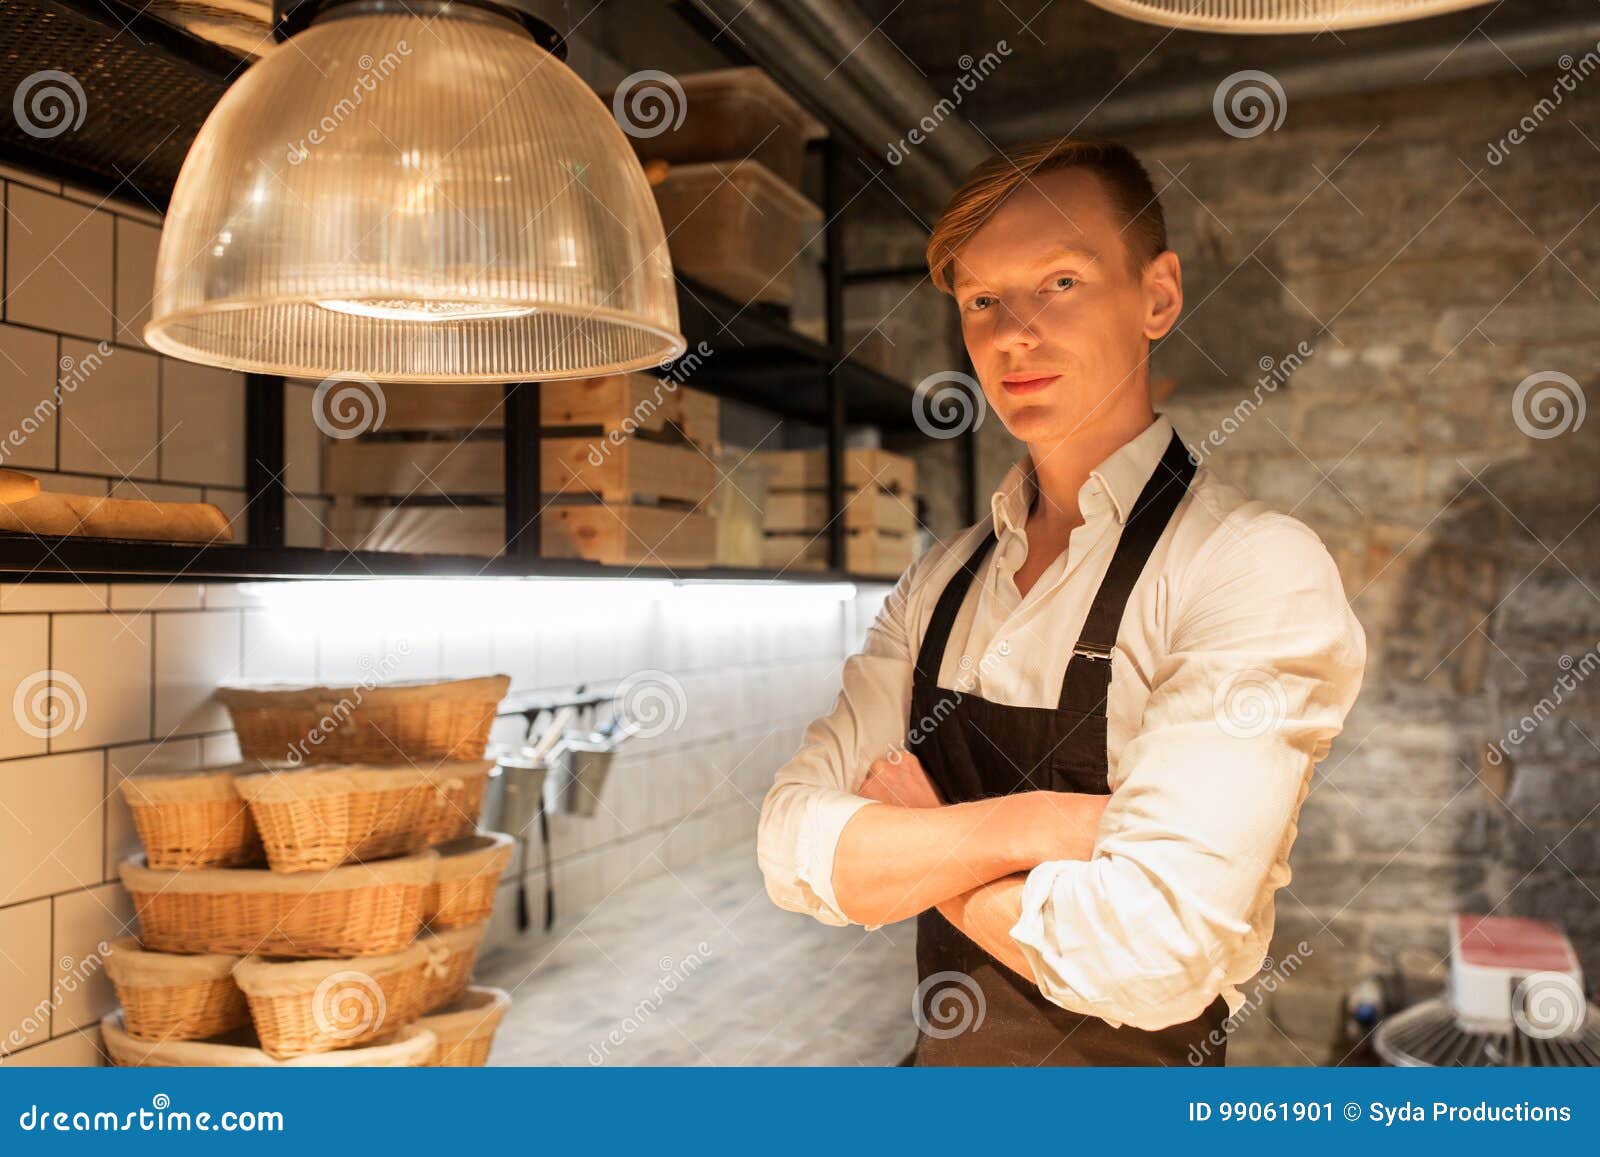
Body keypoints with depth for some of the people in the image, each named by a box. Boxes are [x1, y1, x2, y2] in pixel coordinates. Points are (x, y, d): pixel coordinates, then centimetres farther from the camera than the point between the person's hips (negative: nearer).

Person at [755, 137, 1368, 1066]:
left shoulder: (1257, 567, -19)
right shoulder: (945, 581, -2)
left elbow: (1152, 952, -28)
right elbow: (795, 850, -9)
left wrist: (910, 854, -14)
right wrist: (1018, 827, -24)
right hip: (943, 1060, 5)